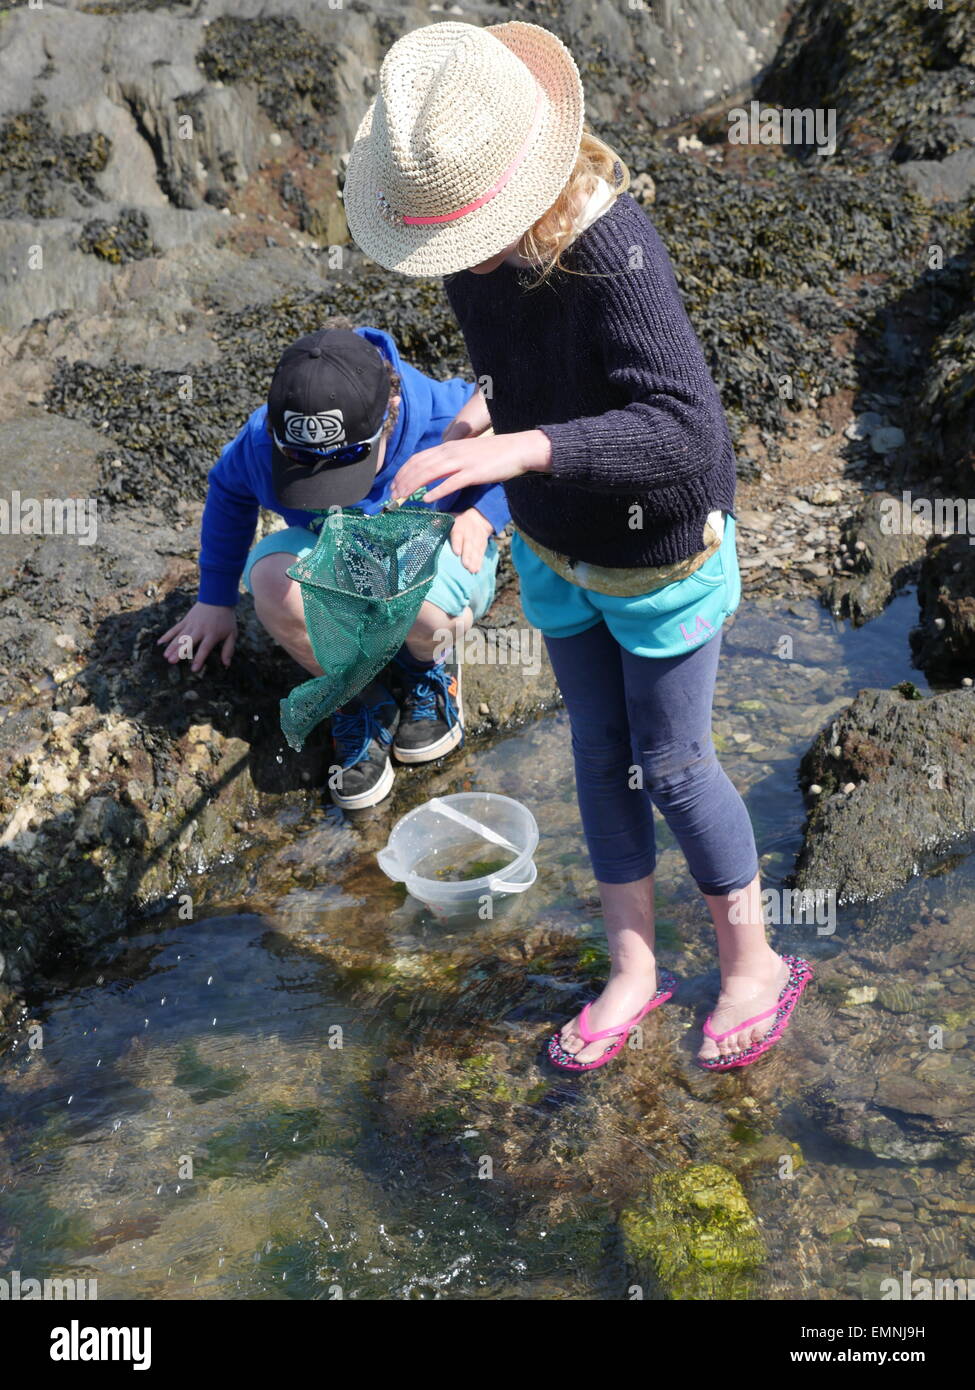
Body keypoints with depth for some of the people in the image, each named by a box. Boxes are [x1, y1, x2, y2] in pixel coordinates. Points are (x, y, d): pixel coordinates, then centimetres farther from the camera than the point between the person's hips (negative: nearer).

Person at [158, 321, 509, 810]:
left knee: (424, 612, -41)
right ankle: (364, 702, -7)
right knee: (275, 582, -35)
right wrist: (216, 600, 10)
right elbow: (228, 490, 2)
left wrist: (482, 514, -26)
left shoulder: (446, 419, -31)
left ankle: (428, 666, 1)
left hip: (436, 552, -2)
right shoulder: (262, 438, -23)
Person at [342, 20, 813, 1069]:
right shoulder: (472, 237, -9)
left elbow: (686, 428, -43)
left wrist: (526, 446, -53)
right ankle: (632, 969, 35)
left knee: (670, 766, 6)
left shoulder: (612, 248, -33)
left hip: (661, 554, -7)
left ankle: (754, 965, 32)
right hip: (553, 547, 7)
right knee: (601, 755, 16)